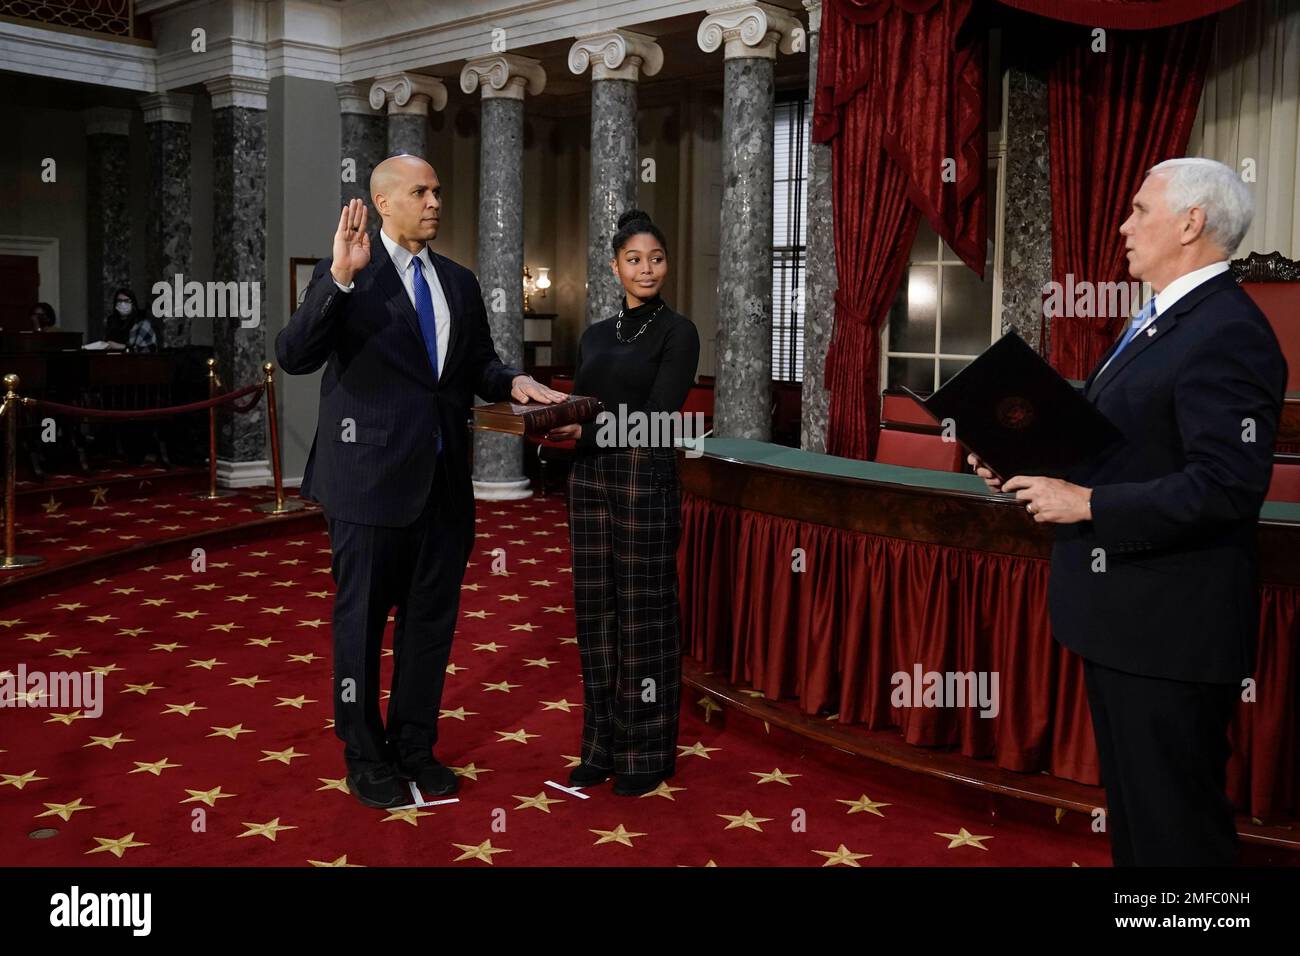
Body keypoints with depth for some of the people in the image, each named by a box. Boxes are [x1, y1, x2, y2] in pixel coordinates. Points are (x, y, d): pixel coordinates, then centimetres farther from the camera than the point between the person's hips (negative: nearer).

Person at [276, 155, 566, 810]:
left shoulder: (459, 281, 11)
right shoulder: (344, 277, -6)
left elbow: (478, 364, 16)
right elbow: (293, 356, -18)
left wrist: (514, 382, -6)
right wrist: (340, 277, -29)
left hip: (444, 479, 6)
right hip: (372, 478, -5)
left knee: (431, 619, 14)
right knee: (362, 620, 8)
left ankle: (414, 745, 31)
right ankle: (365, 756, 25)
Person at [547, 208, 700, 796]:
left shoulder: (677, 331, -5)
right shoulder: (594, 335, 14)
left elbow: (658, 414, -14)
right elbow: (579, 408, 13)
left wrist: (587, 429, -23)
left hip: (643, 479, -6)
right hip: (590, 478, 6)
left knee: (643, 613, 1)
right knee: (597, 611, 10)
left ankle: (646, 754, 13)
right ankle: (601, 746, 21)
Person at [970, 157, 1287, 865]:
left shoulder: (1226, 334, -19)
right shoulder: (1159, 322, 13)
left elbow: (1227, 486, -27)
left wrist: (1088, 503, -22)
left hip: (1169, 627, -10)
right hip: (1123, 617, 10)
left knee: (1175, 828, 3)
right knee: (1131, 808, 23)